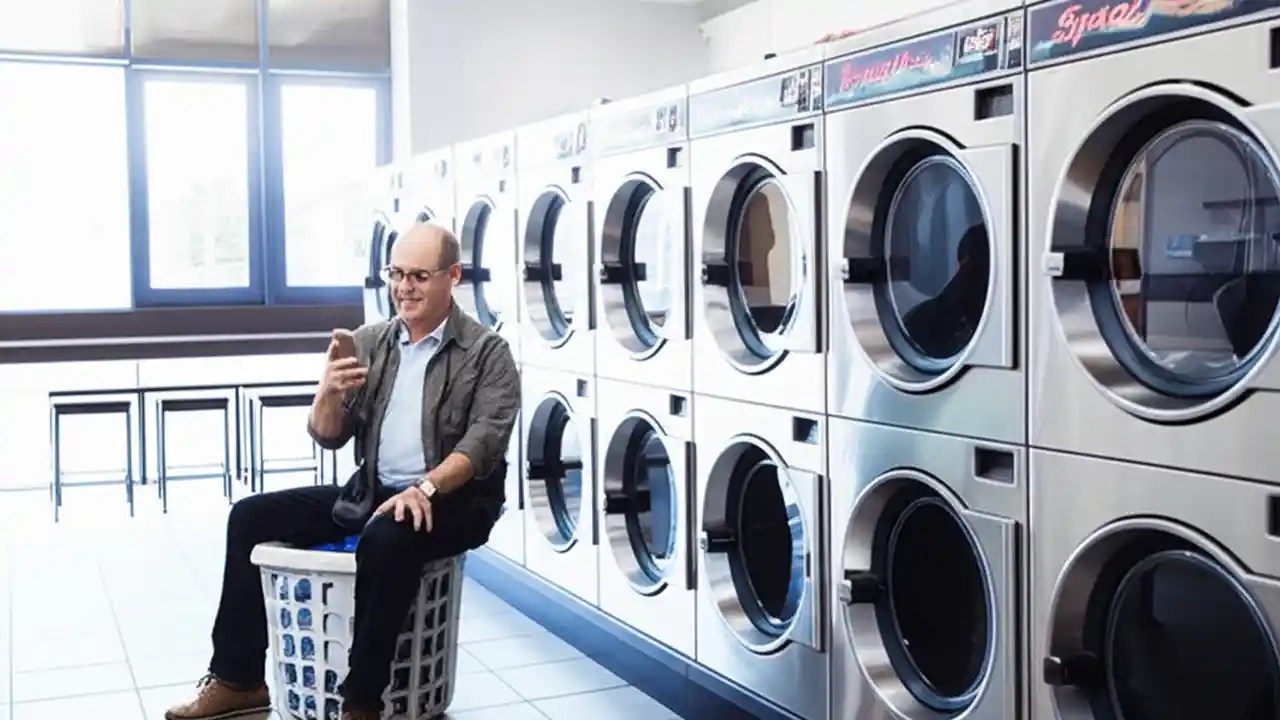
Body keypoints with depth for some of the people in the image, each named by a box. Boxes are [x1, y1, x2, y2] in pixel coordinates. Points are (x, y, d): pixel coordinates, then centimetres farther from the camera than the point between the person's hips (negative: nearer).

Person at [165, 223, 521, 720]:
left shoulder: (487, 352, -5)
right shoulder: (368, 342, 10)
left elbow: (483, 442, -16)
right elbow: (328, 437, 9)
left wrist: (425, 488, -31)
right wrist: (330, 392, -13)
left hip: (453, 501, -6)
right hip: (372, 492, 6)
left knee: (386, 539, -37)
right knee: (251, 517, -4)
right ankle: (238, 679, 3)